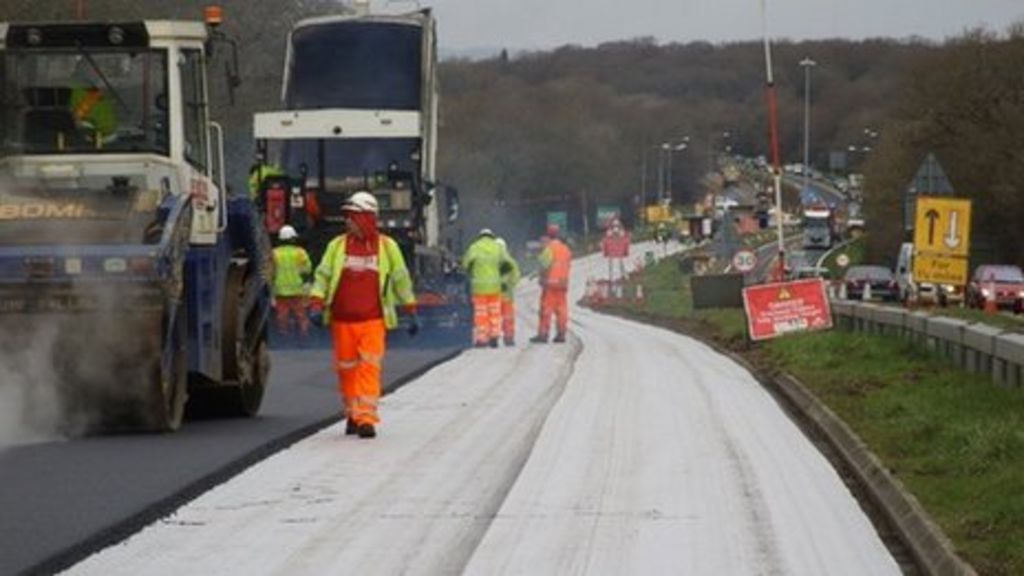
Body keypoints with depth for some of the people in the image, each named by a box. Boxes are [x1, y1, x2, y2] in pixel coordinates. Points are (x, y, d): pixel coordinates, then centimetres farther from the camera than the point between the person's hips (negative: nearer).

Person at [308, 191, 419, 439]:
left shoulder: (387, 247, 5)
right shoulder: (337, 246, 7)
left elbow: (401, 279, 12)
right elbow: (323, 275, 6)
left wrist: (412, 313, 14)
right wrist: (316, 304, -8)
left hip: (373, 321, -2)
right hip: (342, 320, 2)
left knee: (369, 368, -12)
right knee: (346, 368, 7)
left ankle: (366, 418, -15)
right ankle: (352, 414, 23)